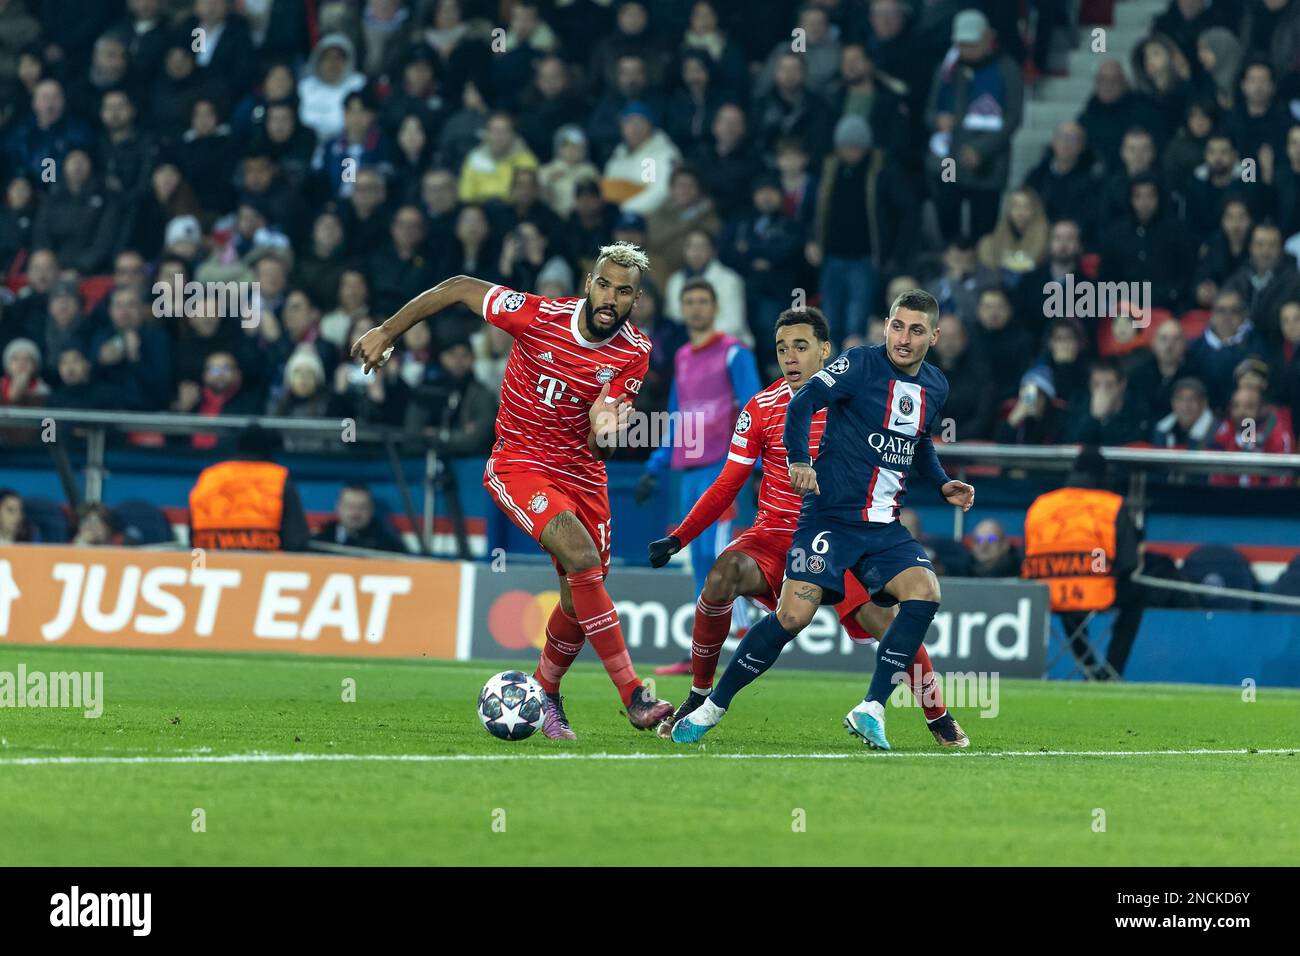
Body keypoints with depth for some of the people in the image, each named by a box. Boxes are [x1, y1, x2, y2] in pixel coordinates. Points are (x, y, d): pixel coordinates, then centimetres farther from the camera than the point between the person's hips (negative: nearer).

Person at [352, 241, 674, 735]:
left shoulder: (634, 353, -8)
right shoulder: (538, 316, -18)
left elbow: (602, 449, -10)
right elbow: (459, 289, -5)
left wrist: (607, 433, -34)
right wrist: (387, 332, -1)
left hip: (581, 470, 4)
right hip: (518, 463, -4)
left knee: (579, 600, 2)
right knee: (581, 558, -26)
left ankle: (545, 695, 30)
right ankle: (633, 696, -27)